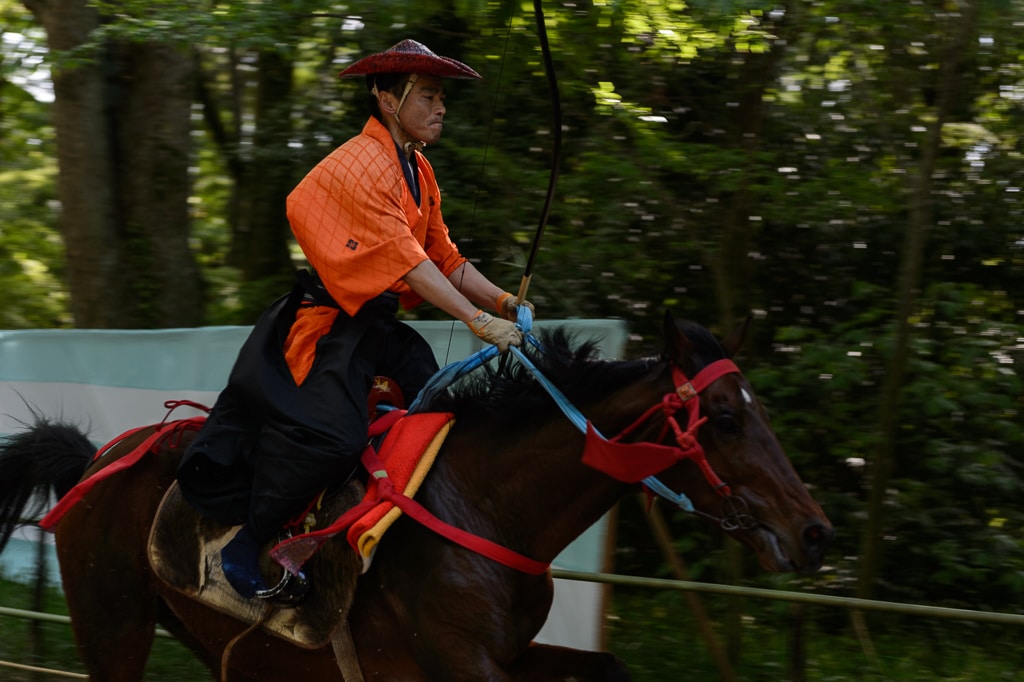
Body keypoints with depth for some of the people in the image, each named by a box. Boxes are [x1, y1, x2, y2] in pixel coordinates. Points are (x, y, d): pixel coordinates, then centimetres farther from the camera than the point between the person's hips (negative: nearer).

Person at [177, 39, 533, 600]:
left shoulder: (418, 171, 15)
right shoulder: (359, 166, -15)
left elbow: (446, 258, 14)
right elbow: (406, 260, -24)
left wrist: (502, 302, -4)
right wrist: (478, 321, -29)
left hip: (381, 325, 10)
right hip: (328, 324, -10)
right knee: (330, 435, -27)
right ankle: (246, 544, -11)